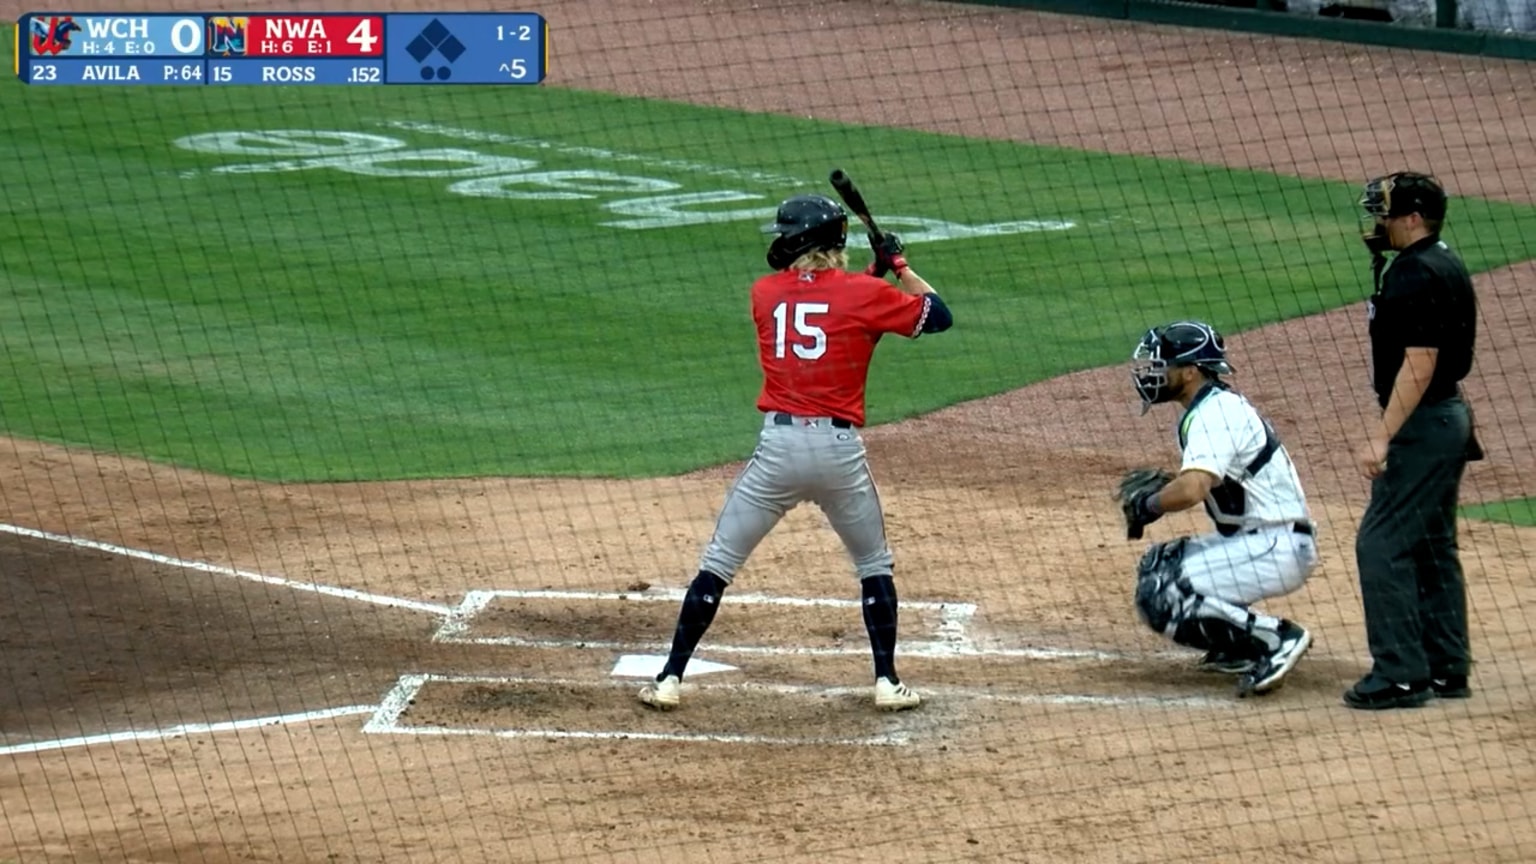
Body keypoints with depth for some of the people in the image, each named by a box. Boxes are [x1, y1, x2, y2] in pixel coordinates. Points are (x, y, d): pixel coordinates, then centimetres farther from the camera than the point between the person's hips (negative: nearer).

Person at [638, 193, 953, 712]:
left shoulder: (765, 293, 5)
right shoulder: (864, 295, -3)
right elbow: (938, 316, 7)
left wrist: (874, 271, 21)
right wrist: (899, 266, 18)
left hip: (778, 445, 1)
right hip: (839, 449, -1)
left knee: (717, 564, 9)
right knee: (874, 565, 19)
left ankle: (670, 678, 5)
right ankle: (887, 682, 14)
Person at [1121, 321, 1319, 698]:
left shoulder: (1214, 413, -17)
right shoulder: (1221, 404, 15)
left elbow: (1192, 490, -30)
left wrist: (1147, 504, -12)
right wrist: (1163, 487, 9)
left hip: (1276, 549, -11)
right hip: (1254, 540, 11)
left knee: (1160, 597, -16)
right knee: (1157, 565, 20)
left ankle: (1277, 640, -15)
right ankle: (1243, 647, 14)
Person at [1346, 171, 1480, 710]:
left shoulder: (1418, 277, -20)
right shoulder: (1444, 266, 12)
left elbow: (1419, 364, -25)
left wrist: (1382, 437, -26)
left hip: (1422, 424, -11)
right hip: (1449, 419, 11)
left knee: (1382, 544, -9)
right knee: (1432, 545, 16)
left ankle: (1401, 675, -10)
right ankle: (1447, 670, 21)